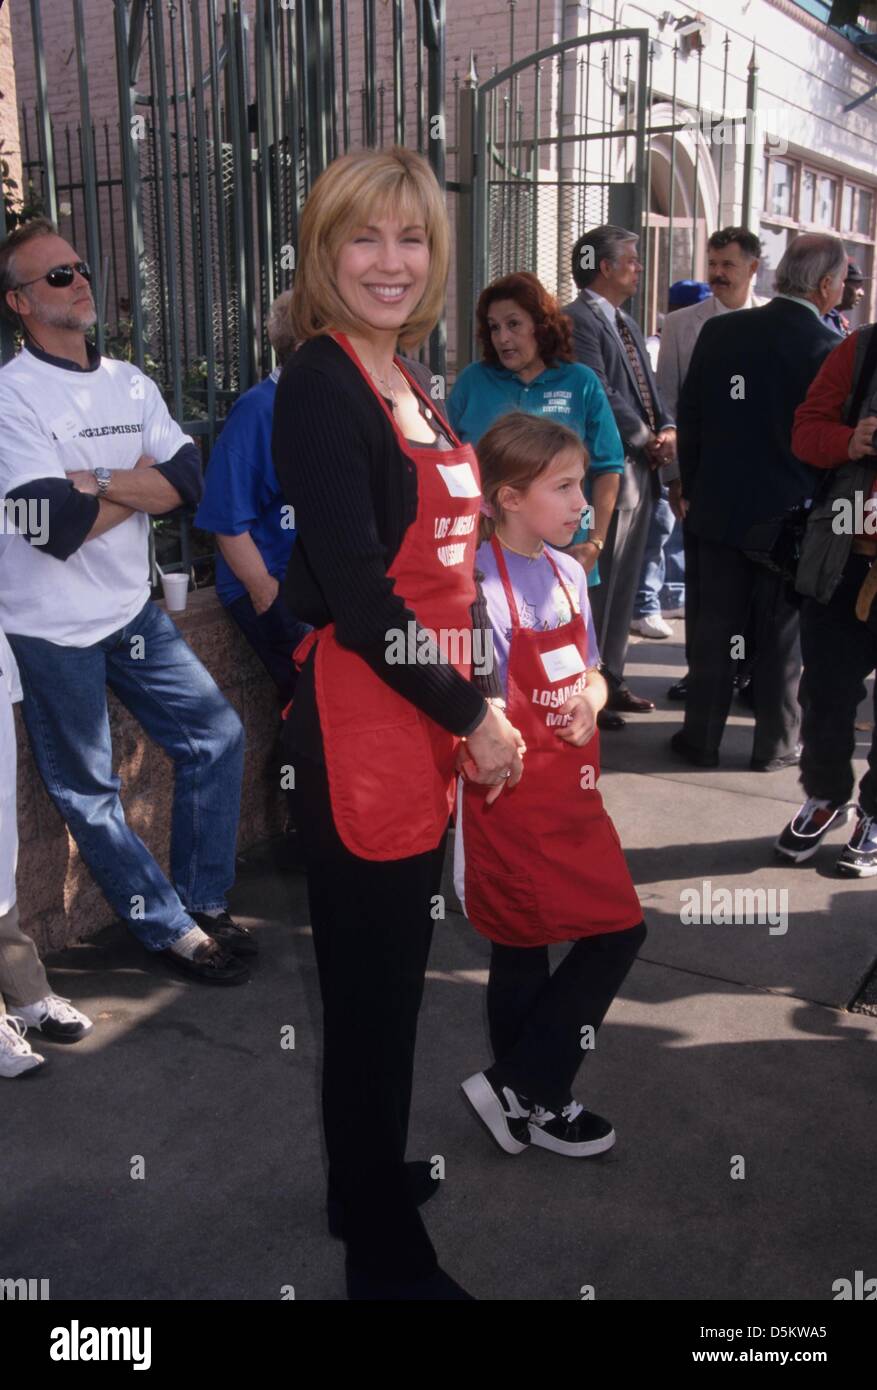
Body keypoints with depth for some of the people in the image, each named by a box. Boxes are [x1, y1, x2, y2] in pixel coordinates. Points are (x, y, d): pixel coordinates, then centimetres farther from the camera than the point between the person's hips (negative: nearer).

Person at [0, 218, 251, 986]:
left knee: (217, 736, 9)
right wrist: (141, 486, -9)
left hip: (132, 610, 6)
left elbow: (189, 478, -7)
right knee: (89, 794, 4)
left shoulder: (130, 383, 7)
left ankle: (205, 902, 24)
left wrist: (95, 482, -18)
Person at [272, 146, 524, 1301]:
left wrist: (467, 705, 12)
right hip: (360, 723, -8)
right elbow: (358, 598, -20)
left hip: (427, 717, 9)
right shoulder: (318, 388, -13)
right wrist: (472, 719, -12)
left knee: (392, 975, 20)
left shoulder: (412, 381, 13)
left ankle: (372, 1176, 42)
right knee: (373, 987, 5)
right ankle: (387, 1252, 25)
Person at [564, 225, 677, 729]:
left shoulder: (627, 324, 20)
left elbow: (647, 387, 18)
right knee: (597, 583, -5)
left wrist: (668, 429, -1)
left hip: (640, 470, 9)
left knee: (623, 582, 14)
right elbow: (600, 394, -18)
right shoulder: (577, 320, -10)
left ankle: (612, 678, 24)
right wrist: (649, 440, -12)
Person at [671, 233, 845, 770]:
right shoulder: (831, 349, -13)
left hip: (720, 509, 3)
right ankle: (776, 744, 19)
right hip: (792, 515, -3)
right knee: (784, 635, 10)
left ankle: (702, 737, 18)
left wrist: (694, 489, 12)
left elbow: (689, 418, 2)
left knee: (714, 629, 11)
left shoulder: (719, 331, -2)